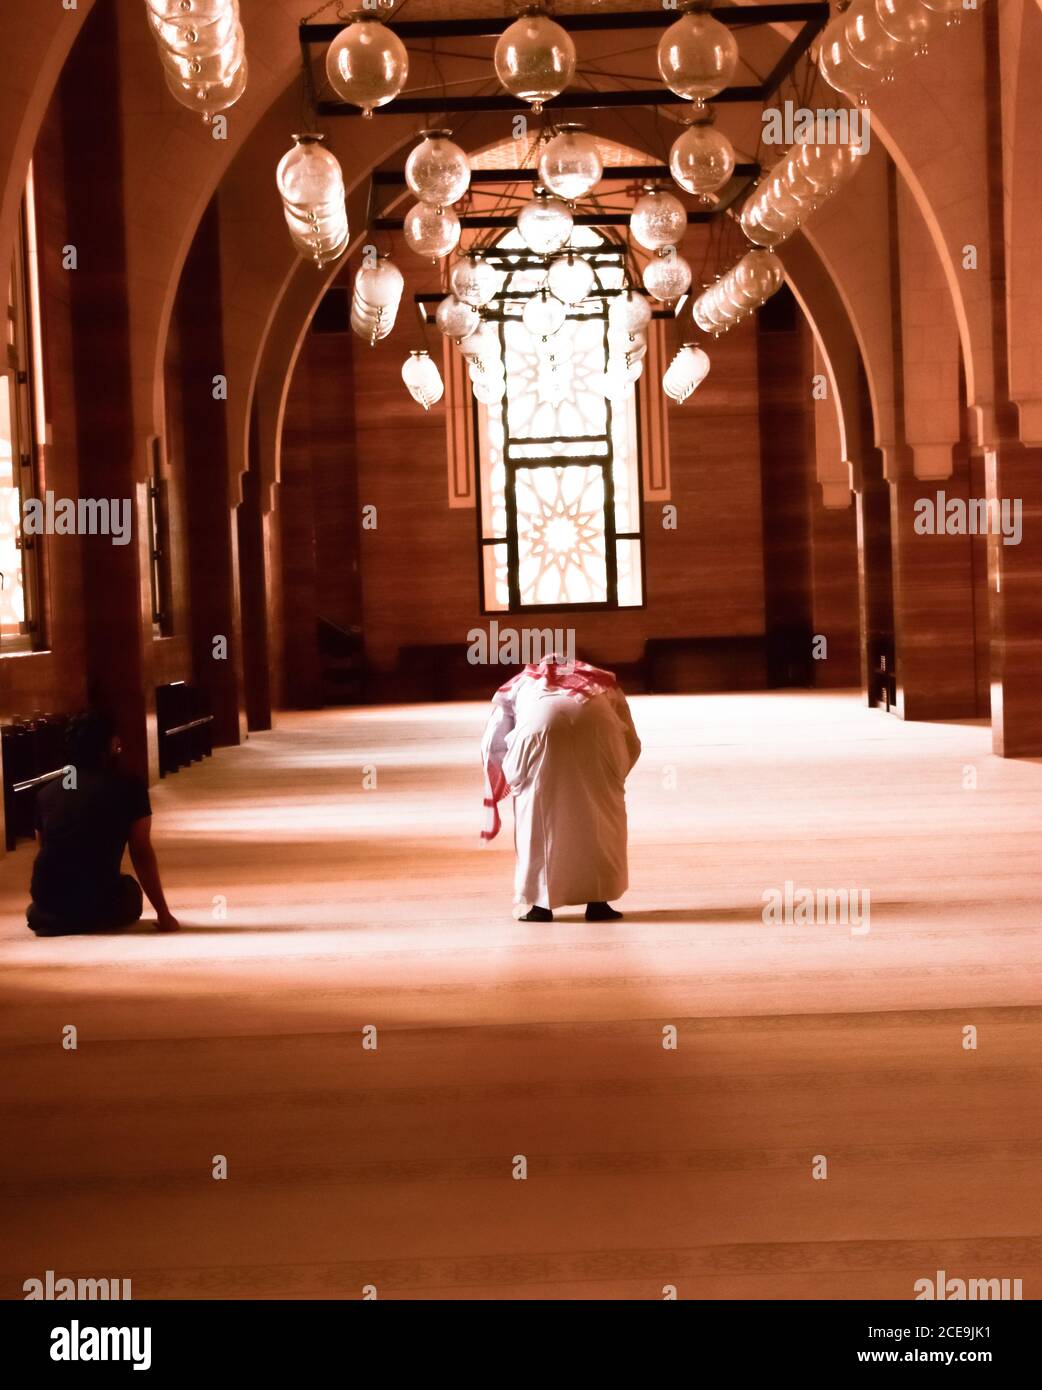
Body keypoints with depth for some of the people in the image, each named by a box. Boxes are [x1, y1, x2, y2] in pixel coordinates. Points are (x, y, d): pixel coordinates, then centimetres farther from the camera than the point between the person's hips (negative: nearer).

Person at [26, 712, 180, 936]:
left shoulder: (46, 792, 12)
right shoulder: (130, 786, 0)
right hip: (98, 898, -6)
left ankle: (47, 917, 9)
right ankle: (92, 921, 2)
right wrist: (163, 913, 7)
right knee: (129, 891, 30)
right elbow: (142, 854, 0)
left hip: (48, 898, 6)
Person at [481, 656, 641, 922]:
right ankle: (598, 901, 19)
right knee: (602, 814, 19)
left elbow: (493, 745, 35)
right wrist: (610, 781, 49)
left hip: (542, 721, -1)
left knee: (536, 814, 16)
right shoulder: (603, 681, 43)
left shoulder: (519, 683, 42)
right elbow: (631, 744, 36)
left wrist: (515, 781, 50)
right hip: (596, 721, 1)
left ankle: (541, 904, 17)